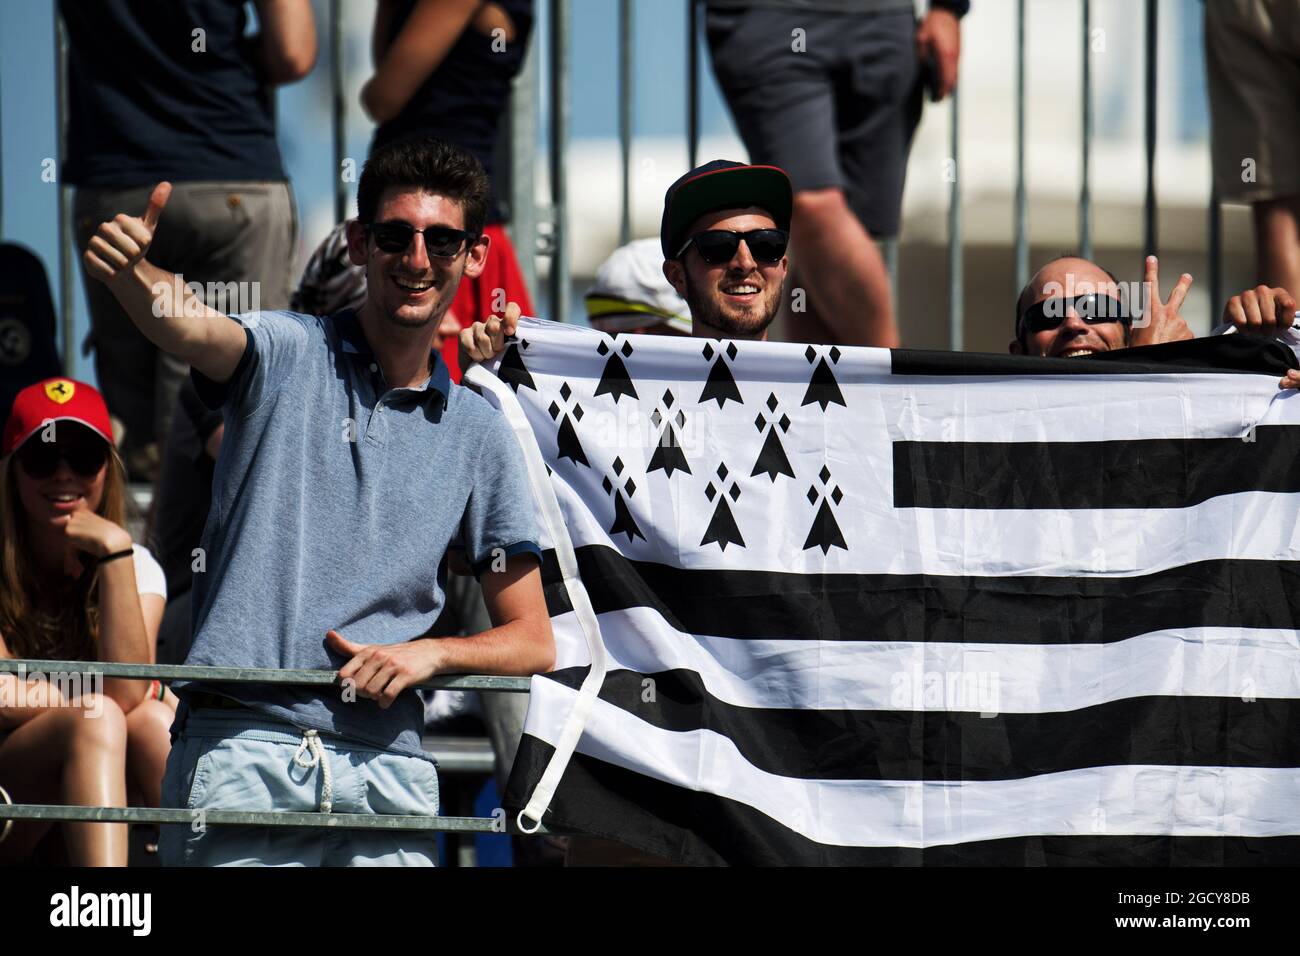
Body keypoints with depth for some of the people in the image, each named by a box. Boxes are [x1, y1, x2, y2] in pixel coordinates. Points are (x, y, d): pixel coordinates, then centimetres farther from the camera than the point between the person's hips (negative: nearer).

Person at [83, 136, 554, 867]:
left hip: (386, 769, 3)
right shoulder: (285, 356, 6)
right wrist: (128, 271, -42)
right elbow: (190, 329, -19)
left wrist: (430, 652, -3)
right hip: (240, 746, -3)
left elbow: (533, 642, 17)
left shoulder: (480, 436, 14)